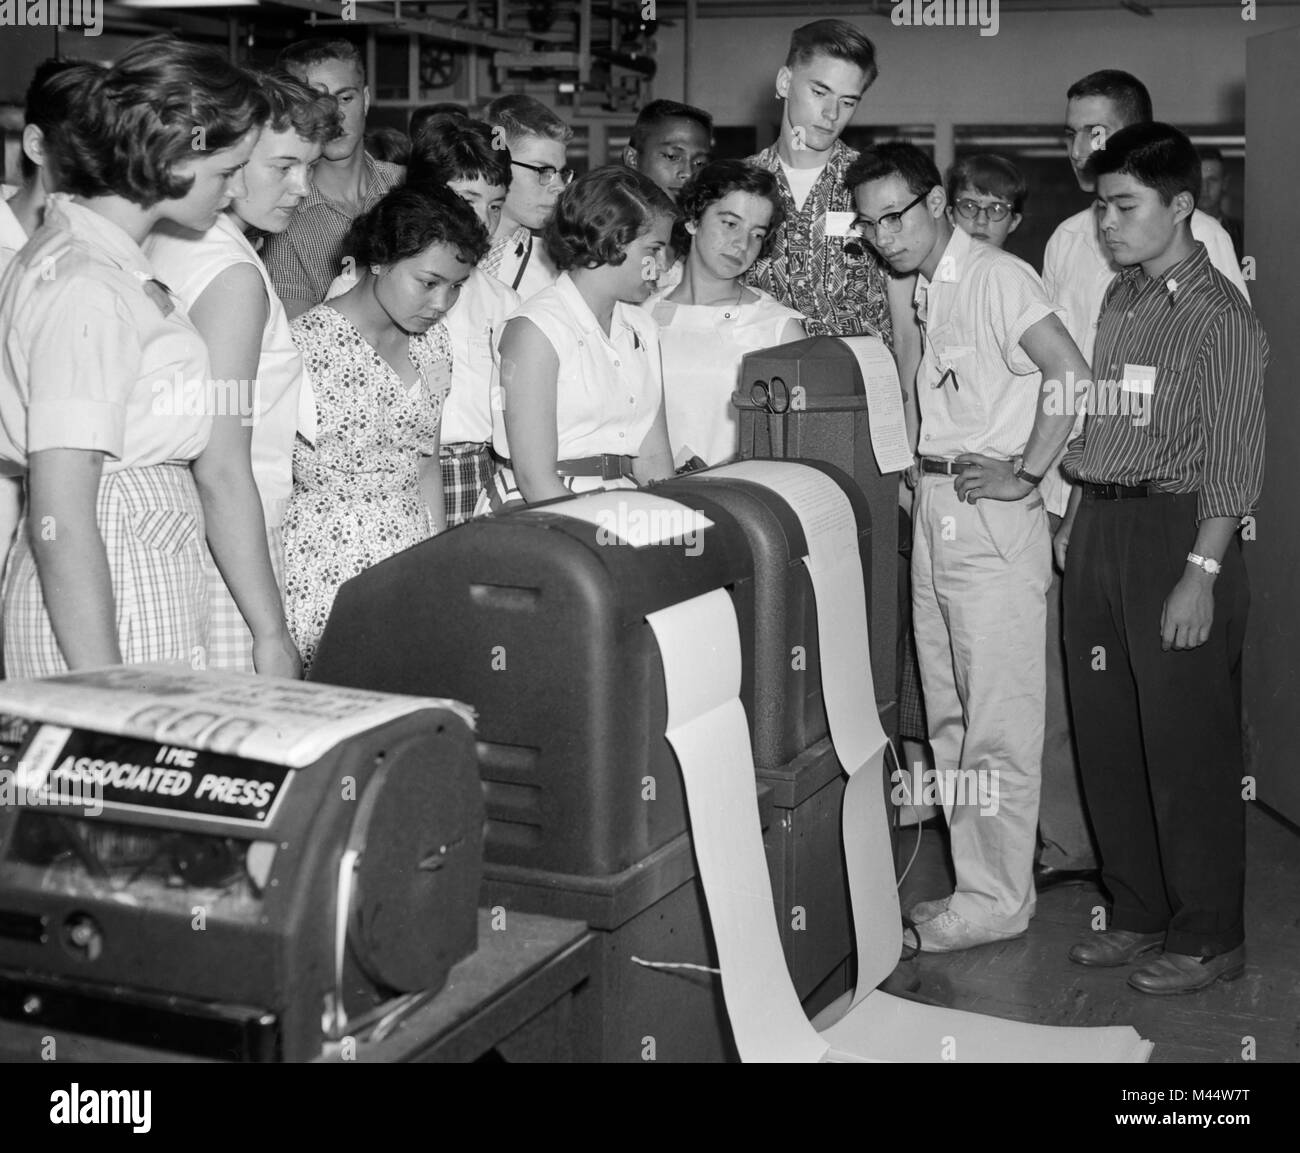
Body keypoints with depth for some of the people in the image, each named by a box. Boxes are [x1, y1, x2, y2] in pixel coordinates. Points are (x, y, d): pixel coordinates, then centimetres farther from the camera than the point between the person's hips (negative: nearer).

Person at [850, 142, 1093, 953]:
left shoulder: (997, 277, -10)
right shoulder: (921, 291, 16)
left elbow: (1072, 375, -22)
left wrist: (1026, 474, -19)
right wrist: (915, 477, 10)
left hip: (992, 520, -9)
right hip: (935, 513, 9)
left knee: (999, 725, -3)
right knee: (950, 719, 13)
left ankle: (999, 900, 6)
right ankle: (977, 884, 22)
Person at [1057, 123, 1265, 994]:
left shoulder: (1220, 317, -10)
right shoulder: (1120, 300, 13)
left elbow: (1232, 460, -14)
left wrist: (1202, 573, -18)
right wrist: (1074, 520, 11)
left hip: (1174, 528, -7)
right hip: (1099, 530, 8)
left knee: (1186, 745, 0)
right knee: (1106, 735, 12)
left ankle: (1208, 937, 14)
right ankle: (1140, 914, 26)